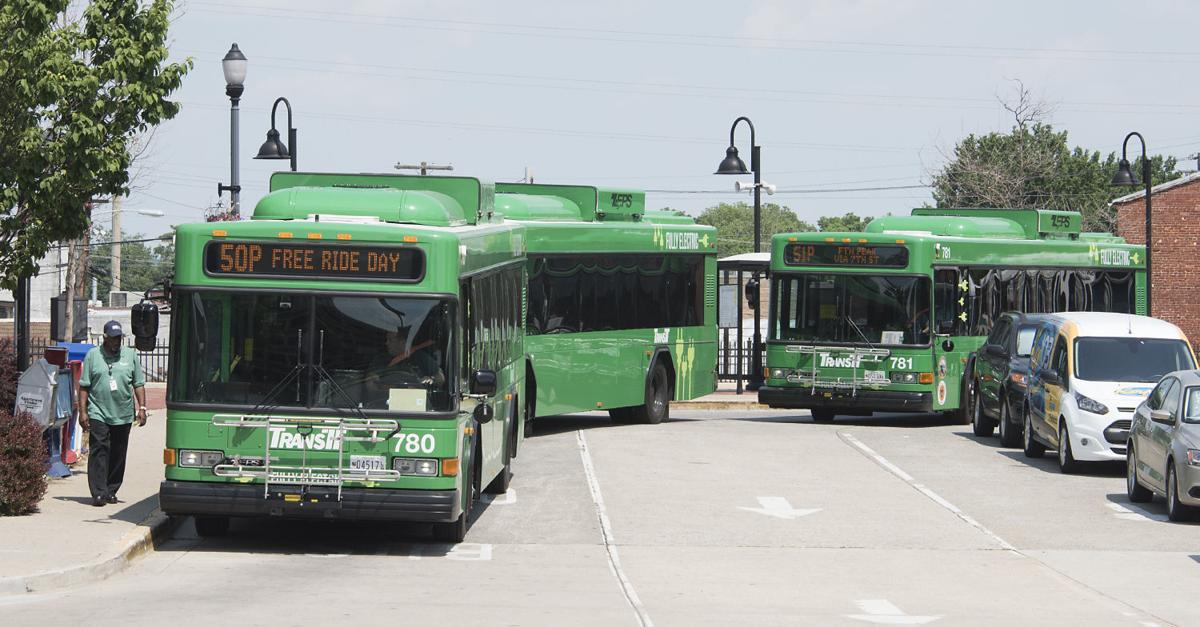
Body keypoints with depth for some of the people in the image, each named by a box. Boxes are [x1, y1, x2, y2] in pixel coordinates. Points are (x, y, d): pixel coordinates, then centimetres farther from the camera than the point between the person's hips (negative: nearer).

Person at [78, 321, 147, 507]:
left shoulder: (131, 355, 10)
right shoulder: (93, 355, 4)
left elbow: (139, 384, 12)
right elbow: (84, 386, 4)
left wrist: (141, 408, 3)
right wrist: (82, 411, -2)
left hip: (124, 415, 3)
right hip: (98, 413, -3)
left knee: (118, 455, 6)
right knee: (98, 452, -10)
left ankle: (111, 491, 16)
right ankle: (98, 493, -12)